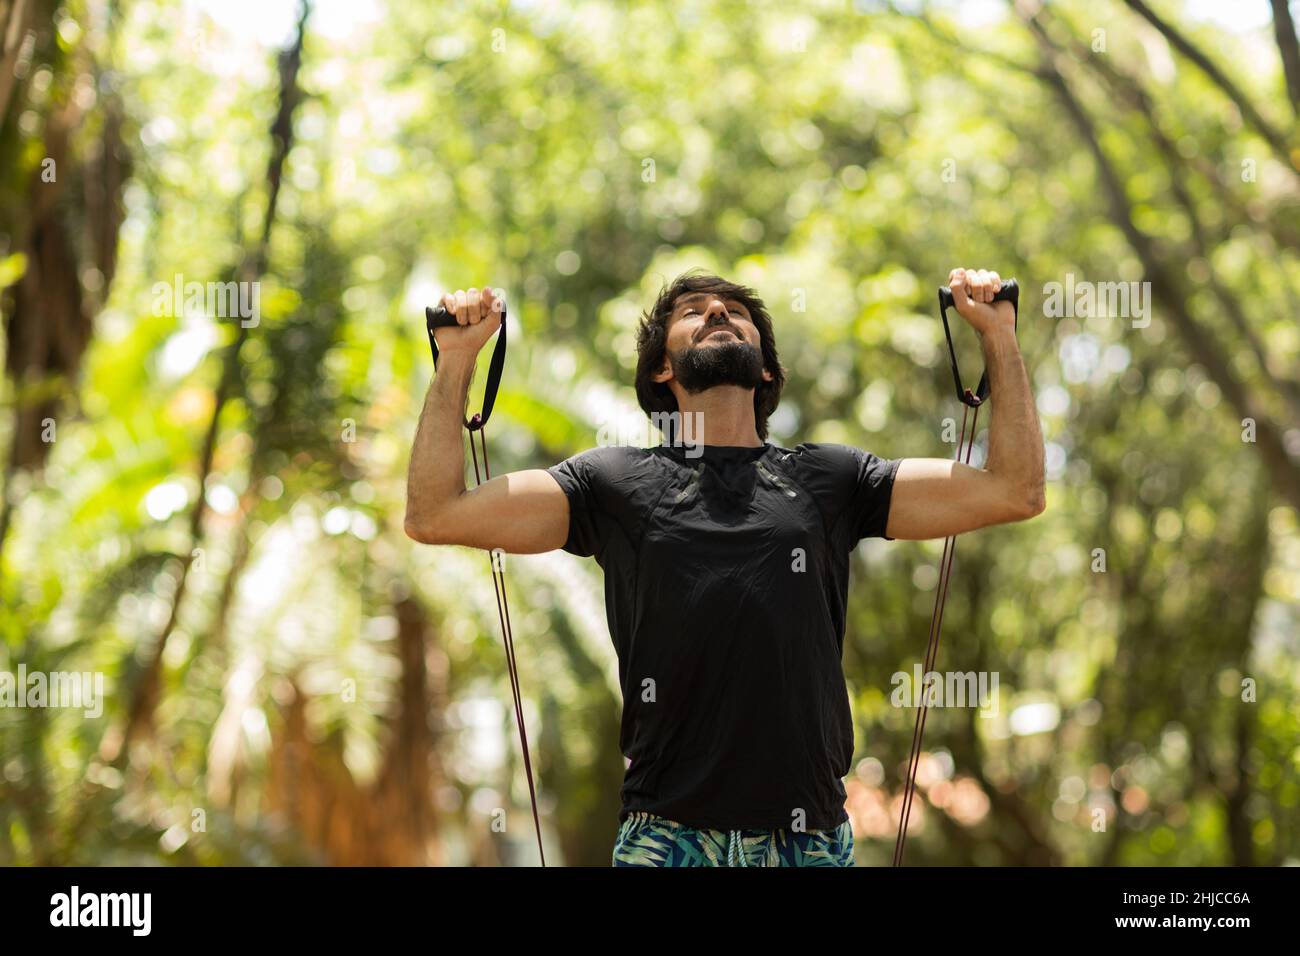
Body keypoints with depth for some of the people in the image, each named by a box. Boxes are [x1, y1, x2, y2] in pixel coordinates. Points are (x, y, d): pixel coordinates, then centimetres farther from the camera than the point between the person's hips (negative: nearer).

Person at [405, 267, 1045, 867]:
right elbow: (435, 514, 3)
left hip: (812, 840, 1)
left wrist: (997, 335, 7)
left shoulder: (828, 478, 14)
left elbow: (1015, 490, 10)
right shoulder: (618, 482, 10)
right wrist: (457, 357, 1)